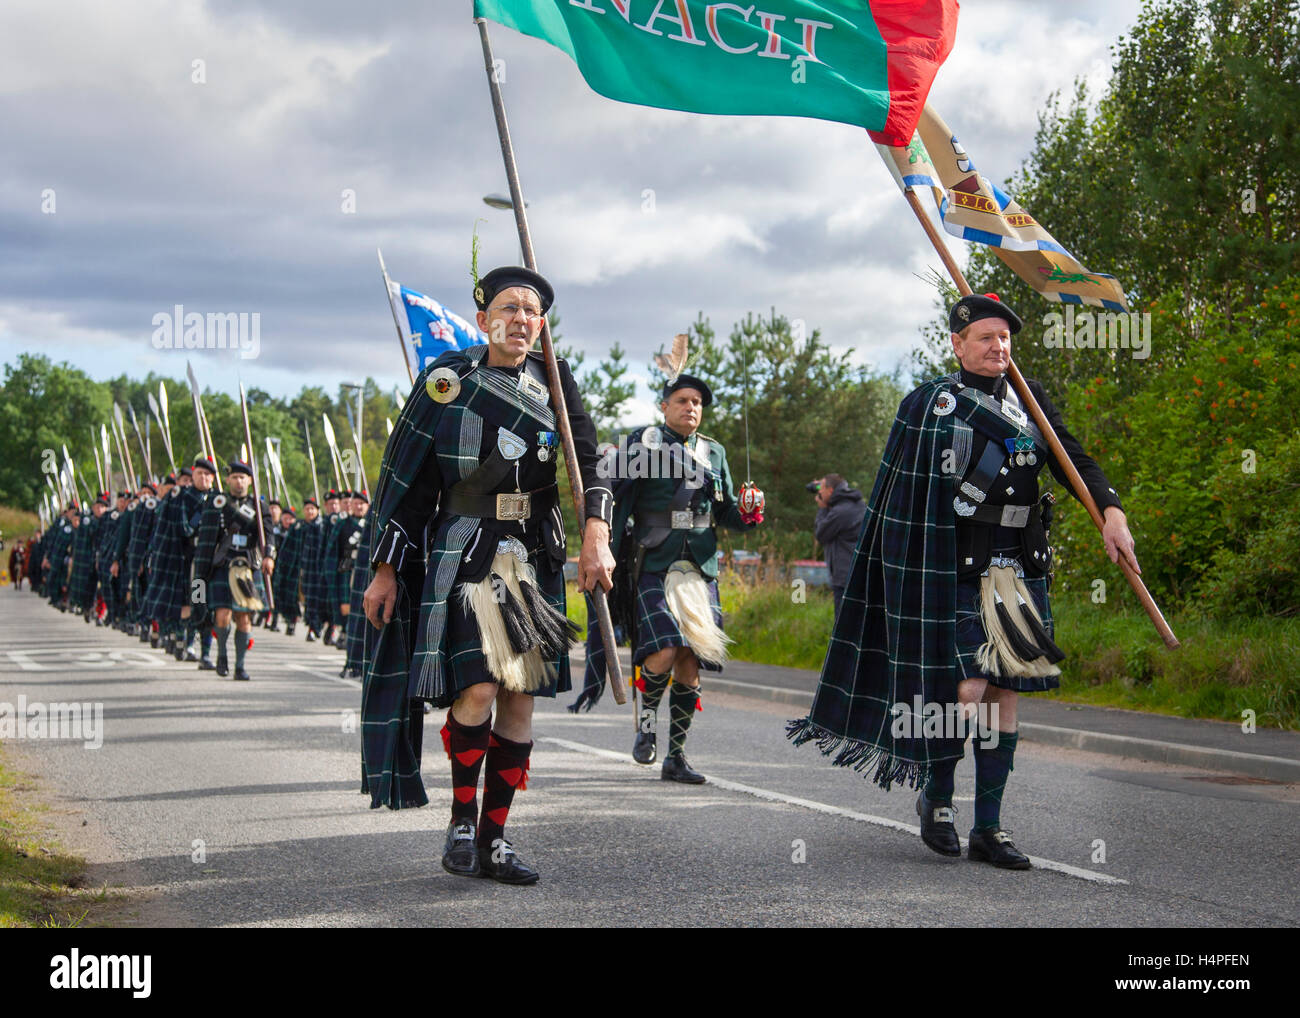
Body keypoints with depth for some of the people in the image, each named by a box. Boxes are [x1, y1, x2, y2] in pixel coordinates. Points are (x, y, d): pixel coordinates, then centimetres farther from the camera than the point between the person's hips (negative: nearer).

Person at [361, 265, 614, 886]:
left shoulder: (553, 381, 7)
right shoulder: (446, 382, 0)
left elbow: (587, 461, -1)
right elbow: (404, 481, 2)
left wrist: (595, 535, -18)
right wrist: (386, 570, 0)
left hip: (534, 556, 4)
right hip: (463, 552, -4)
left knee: (521, 697, 3)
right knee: (478, 687, -17)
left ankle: (493, 837, 11)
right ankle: (461, 821, 3)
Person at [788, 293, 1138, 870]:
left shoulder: (1028, 400, 12)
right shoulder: (931, 403, -4)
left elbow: (1071, 456, 3)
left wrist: (1111, 511, -12)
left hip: (1018, 568, 5)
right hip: (956, 568, -5)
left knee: (1005, 693, 4)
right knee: (969, 689, -13)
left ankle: (988, 829, 11)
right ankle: (936, 795, 13)